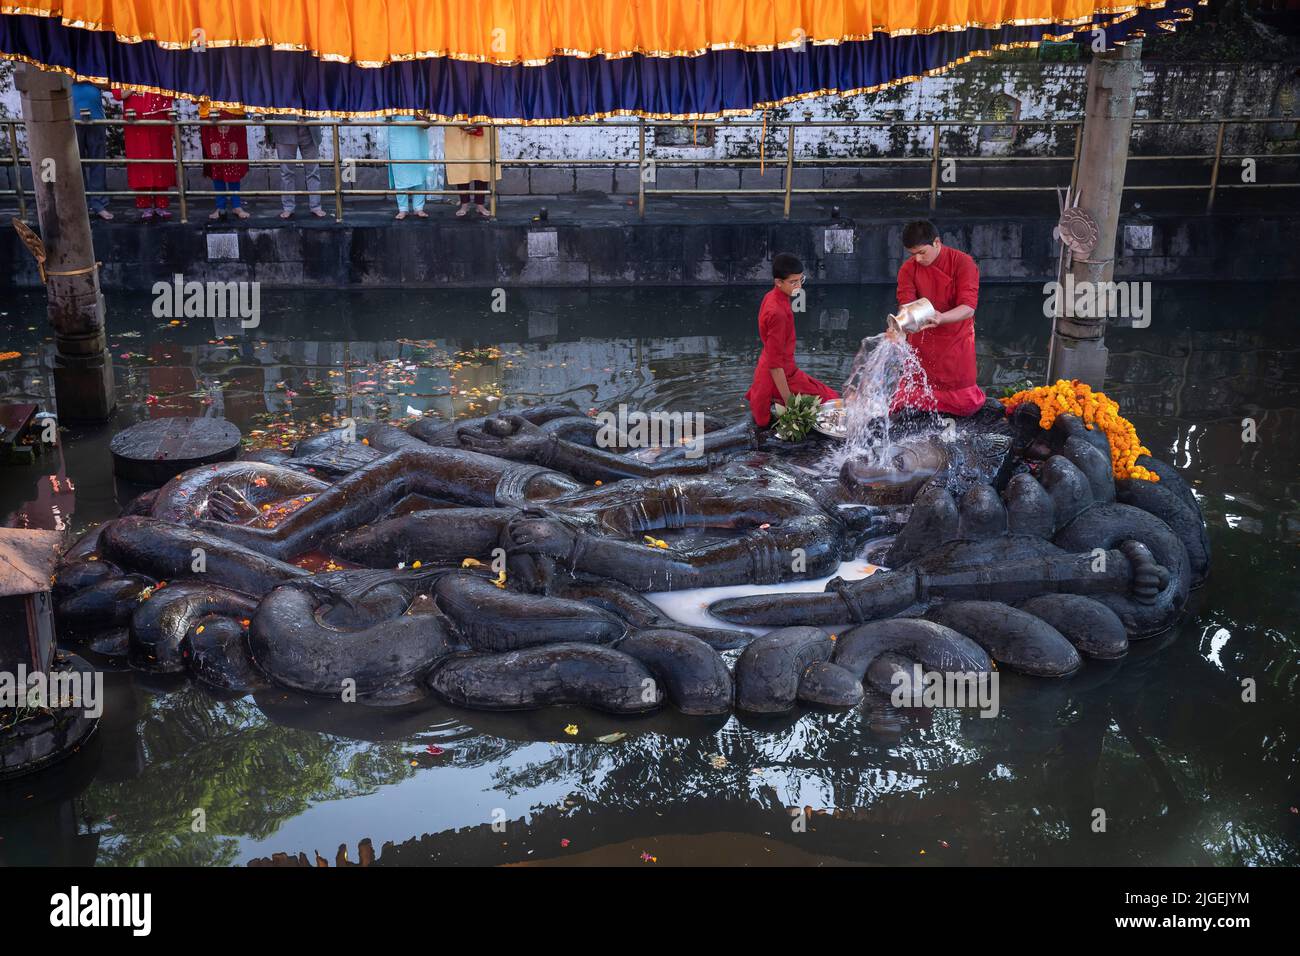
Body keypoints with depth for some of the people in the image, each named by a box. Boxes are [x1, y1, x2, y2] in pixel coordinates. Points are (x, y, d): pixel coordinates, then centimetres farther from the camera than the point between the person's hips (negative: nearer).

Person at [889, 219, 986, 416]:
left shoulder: (963, 263, -17)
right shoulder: (908, 269, -9)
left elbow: (968, 308, -25)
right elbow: (906, 305, -18)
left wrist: (941, 318, -45)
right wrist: (899, 327, -41)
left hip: (956, 339, -2)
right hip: (922, 339, 2)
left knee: (965, 405, 4)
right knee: (910, 396, 3)